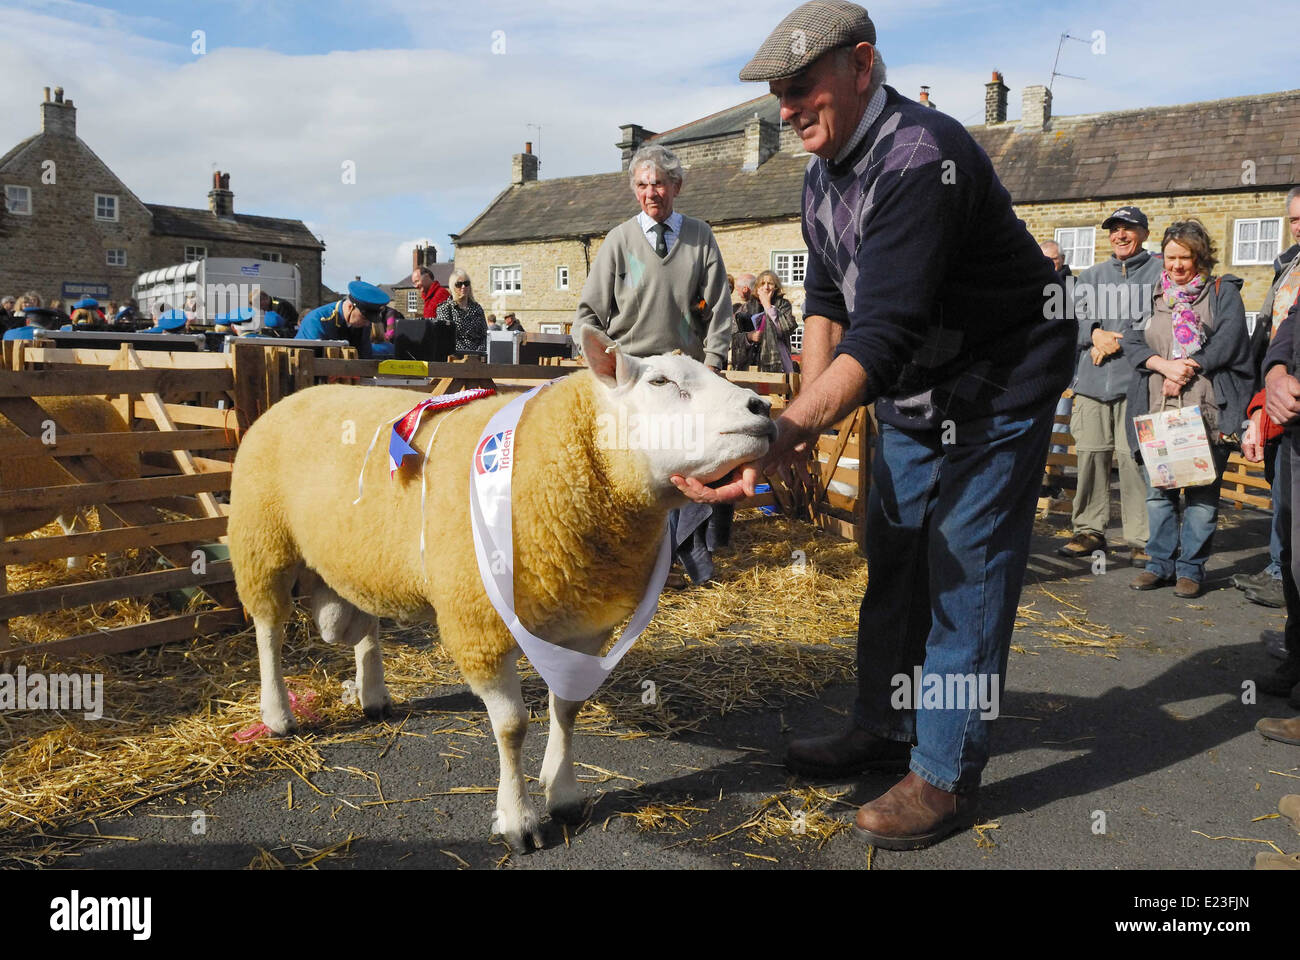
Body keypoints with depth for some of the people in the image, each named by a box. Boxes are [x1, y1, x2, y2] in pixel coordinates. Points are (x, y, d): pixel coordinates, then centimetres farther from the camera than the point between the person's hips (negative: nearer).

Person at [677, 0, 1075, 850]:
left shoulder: (921, 159, -29)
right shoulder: (826, 170, 2)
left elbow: (882, 335, -37)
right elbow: (827, 296, 9)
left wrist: (778, 440, -44)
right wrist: (808, 409, -3)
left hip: (998, 390, -9)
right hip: (912, 398, 9)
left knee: (964, 576, -5)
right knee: (895, 562, 13)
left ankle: (947, 777, 8)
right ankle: (886, 729, 29)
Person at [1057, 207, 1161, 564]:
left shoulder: (1161, 273, 7)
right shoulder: (1090, 277, 22)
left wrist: (1118, 342, -10)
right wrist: (1094, 334, -7)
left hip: (1137, 381, -4)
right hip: (1091, 382, 4)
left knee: (1136, 459, -9)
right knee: (1090, 456, 2)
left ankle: (1141, 539, -2)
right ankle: (1089, 531, 12)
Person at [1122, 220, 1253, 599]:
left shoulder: (1223, 291, 9)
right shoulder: (1151, 295, 17)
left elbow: (1228, 340, -4)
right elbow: (1132, 341, 6)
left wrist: (1187, 370, -11)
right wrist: (1165, 365, -11)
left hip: (1207, 410, -3)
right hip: (1157, 410, 3)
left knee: (1201, 490, -3)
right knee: (1157, 488, 3)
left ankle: (1191, 567, 5)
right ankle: (1161, 562, 13)